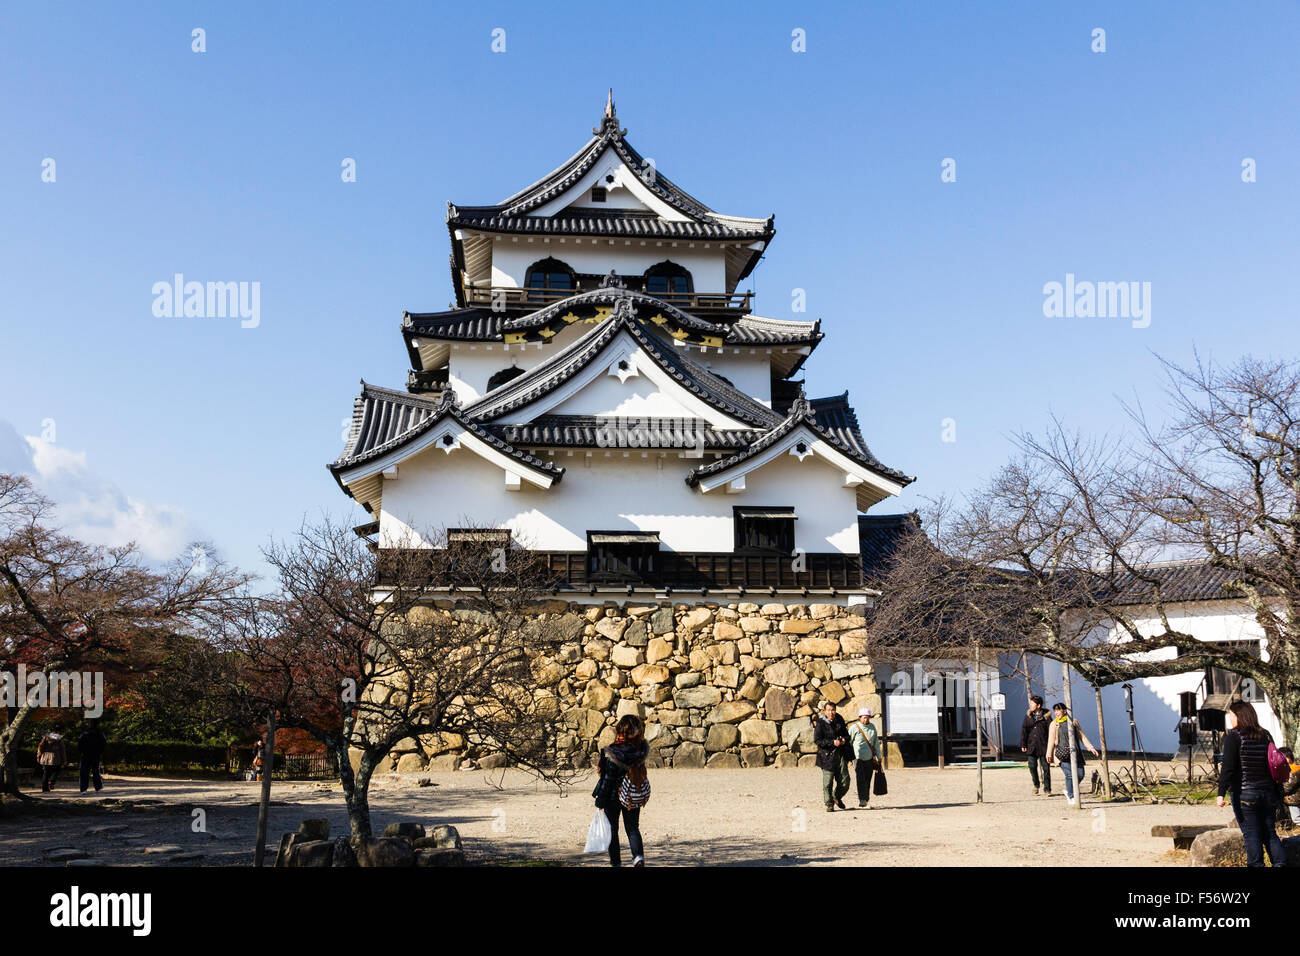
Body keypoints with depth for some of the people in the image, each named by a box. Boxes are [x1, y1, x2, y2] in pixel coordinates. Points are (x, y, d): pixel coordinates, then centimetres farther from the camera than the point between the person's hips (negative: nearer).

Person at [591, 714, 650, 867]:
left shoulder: (612, 753, -23)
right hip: (634, 797, 3)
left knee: (612, 829, 15)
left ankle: (615, 862, 22)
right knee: (633, 828, 14)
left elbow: (607, 779, -18)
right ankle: (638, 855, -8)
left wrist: (600, 802, -10)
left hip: (613, 795, -3)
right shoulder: (641, 749, -12)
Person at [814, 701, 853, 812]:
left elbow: (846, 734, 20)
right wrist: (832, 742, -19)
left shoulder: (839, 721, 8)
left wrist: (844, 739, -4)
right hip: (827, 756, -4)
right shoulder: (821, 723, -6)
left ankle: (837, 797, 29)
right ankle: (829, 804, 12)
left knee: (845, 781, 3)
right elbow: (817, 740, -10)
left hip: (840, 754, 4)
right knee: (828, 783, -3)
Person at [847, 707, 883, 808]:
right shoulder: (854, 727, -4)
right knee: (861, 779, -15)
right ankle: (861, 800, -15)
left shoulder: (872, 727, 9)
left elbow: (876, 742, 15)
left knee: (867, 780, 5)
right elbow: (848, 742, 2)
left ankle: (867, 800, 16)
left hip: (870, 758, 4)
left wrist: (878, 757, 13)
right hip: (858, 758, -4)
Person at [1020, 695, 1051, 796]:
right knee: (1032, 766, 0)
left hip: (1044, 746, -2)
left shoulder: (1046, 715, -1)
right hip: (1032, 746, 2)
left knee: (1045, 767, 0)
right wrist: (1023, 745, 1)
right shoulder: (1028, 716, 6)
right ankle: (1036, 785, 22)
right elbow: (1024, 730, 6)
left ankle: (1047, 789, 10)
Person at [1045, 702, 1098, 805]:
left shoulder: (1074, 722, 11)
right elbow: (1051, 740, 3)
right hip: (1062, 754, -3)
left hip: (1075, 753, 3)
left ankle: (1068, 791, 22)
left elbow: (1082, 736, 14)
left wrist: (1090, 748, 5)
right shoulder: (1054, 724, 5)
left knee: (1080, 775, -2)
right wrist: (1049, 754, -3)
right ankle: (1071, 797, -1)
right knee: (1069, 775, -14)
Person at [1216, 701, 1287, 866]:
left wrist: (1221, 793, -12)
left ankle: (1256, 864, 1)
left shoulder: (1233, 737, -9)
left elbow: (1228, 768, -14)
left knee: (1252, 835, 1)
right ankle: (1280, 862, 7)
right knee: (1270, 832, 13)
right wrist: (1276, 794, 19)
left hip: (1245, 794, -5)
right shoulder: (1266, 735, 8)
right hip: (1268, 793, 5)